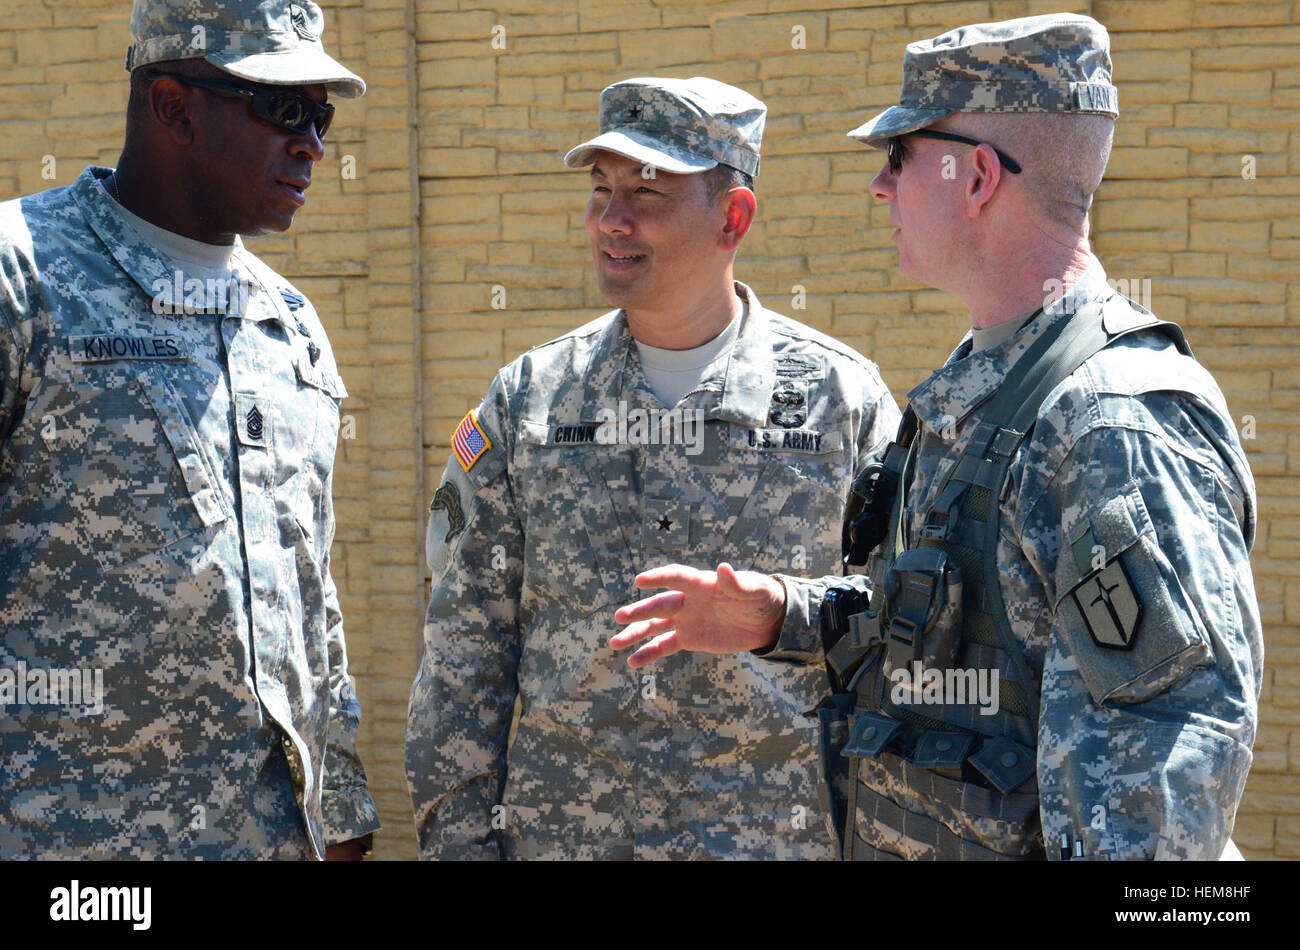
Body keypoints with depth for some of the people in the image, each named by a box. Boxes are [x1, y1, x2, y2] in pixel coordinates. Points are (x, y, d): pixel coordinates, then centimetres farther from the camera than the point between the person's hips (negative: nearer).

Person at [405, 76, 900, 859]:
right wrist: (460, 831, 0)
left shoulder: (845, 398, -3)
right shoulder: (528, 401, 2)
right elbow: (466, 648, 4)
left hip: (785, 831, -1)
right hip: (563, 829, 2)